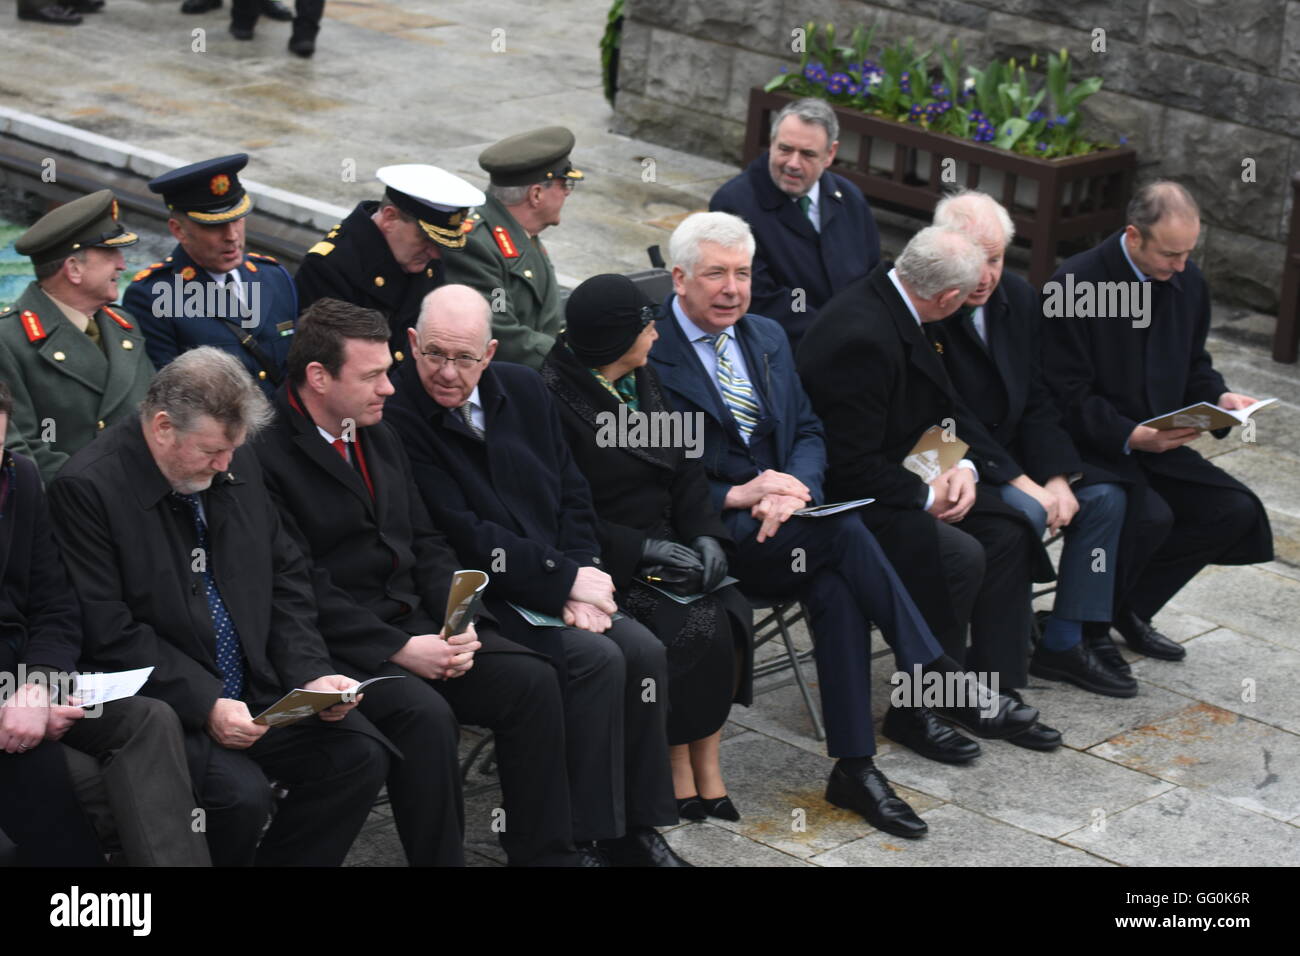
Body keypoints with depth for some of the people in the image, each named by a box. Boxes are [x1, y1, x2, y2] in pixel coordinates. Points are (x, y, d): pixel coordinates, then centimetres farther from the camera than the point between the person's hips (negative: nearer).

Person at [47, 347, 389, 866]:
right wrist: (205, 705, -22)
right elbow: (110, 634, -16)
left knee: (361, 754, -12)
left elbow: (285, 580, 14)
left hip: (257, 690, 7)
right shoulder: (89, 487, -14)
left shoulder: (236, 464, 7)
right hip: (166, 706, -7)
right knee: (239, 793, -30)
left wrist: (311, 675, -2)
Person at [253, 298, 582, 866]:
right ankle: (440, 859, -18)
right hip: (338, 644, -8)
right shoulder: (266, 453, -12)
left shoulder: (378, 435, 16)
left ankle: (545, 855, -6)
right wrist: (399, 649, -20)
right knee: (423, 712, -33)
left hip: (414, 621, 8)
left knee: (532, 680, -12)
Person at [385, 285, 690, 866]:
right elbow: (462, 538, -17)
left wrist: (579, 581, -6)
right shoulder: (397, 420, -13)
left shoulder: (523, 391, 9)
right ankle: (594, 835, -14)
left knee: (644, 651, -14)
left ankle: (640, 825, -5)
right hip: (477, 598, -7)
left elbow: (572, 495, 12)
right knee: (595, 659, -25)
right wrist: (565, 580, -15)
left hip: (554, 588, 7)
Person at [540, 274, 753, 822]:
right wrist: (644, 549, -20)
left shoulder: (643, 383, 10)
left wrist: (705, 535, -7)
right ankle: (681, 779, -10)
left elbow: (686, 470, 10)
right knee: (685, 627, -26)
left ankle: (707, 771, -10)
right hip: (603, 561, -7)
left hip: (665, 543, 7)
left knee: (729, 611, -17)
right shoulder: (556, 401, -14)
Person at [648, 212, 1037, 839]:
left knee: (835, 587, -27)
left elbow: (809, 433, 15)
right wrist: (740, 496, -20)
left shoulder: (767, 338, 17)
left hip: (782, 516, 6)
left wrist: (792, 486, -8)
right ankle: (938, 682, -24)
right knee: (844, 532, -30)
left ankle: (854, 768, -27)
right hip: (706, 533, -6)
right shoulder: (649, 356, -6)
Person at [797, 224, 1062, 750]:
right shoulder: (860, 337, -28)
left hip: (896, 479, 10)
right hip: (846, 502, -10)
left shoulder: (890, 302, 3)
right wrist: (927, 496, -15)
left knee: (1007, 530, -2)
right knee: (958, 555, -26)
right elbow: (853, 468, -27)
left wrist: (963, 465, -5)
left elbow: (942, 408, 14)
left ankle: (993, 692, 3)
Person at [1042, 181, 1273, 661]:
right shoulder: (1075, 284, -18)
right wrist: (1132, 436, -29)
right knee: (1149, 516, -32)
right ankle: (1085, 629, -9)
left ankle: (1130, 608, 5)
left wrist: (1219, 398, -5)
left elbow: (1193, 365, 17)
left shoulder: (1188, 281, 4)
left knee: (1236, 511, -10)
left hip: (1156, 442, 8)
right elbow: (1069, 398, -18)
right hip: (1088, 444, -7)